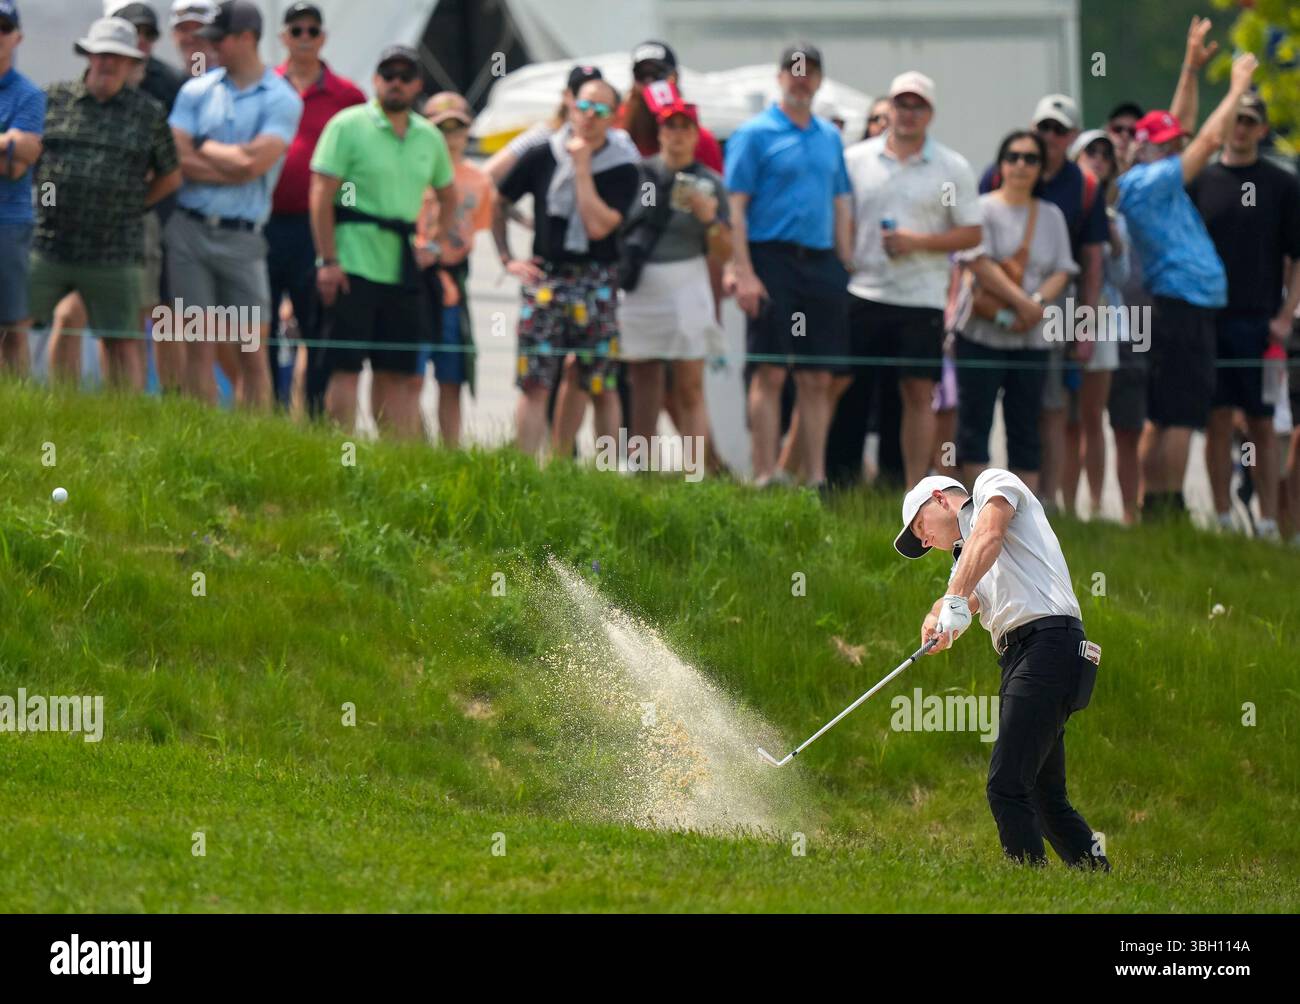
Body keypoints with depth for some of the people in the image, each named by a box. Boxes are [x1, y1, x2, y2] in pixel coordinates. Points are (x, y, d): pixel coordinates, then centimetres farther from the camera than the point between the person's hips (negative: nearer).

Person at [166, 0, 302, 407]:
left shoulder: (281, 100, 0)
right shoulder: (197, 91, 9)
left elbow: (255, 161, -13)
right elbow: (178, 160, -2)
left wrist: (205, 148, 0)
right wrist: (233, 163, -9)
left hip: (241, 236, -2)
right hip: (189, 230, 2)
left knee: (252, 353, -2)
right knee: (199, 345, 0)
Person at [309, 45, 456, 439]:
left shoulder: (429, 138, 14)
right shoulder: (348, 126, -3)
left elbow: (447, 195, 29)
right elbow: (321, 195, -7)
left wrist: (439, 242, 14)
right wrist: (328, 261, -13)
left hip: (404, 269, 5)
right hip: (354, 265, -5)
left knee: (397, 373, 5)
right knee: (346, 367, -6)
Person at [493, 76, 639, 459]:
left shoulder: (622, 169, -1)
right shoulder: (543, 157, 4)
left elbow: (598, 225, -14)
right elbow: (498, 203, 16)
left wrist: (582, 165, -10)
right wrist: (507, 259, 9)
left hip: (596, 286, 0)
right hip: (544, 279, 1)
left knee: (601, 387, 2)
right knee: (534, 384, -7)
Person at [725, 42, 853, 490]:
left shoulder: (829, 136, 16)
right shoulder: (755, 133, -1)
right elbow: (736, 206, -6)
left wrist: (846, 268, 12)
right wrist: (743, 271, -14)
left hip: (822, 263, 5)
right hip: (773, 256, -5)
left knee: (818, 379, 5)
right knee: (770, 373, -7)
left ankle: (817, 477, 9)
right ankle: (765, 479, -6)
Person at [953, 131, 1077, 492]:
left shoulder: (1051, 215, 13)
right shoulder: (984, 208, 1)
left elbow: (1061, 272, 7)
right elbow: (979, 262, -10)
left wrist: (1039, 303, -13)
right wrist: (1022, 302, -16)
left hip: (1032, 337, 3)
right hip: (982, 332, -3)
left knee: (1026, 427, 3)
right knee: (975, 420, -5)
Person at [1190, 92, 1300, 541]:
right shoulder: (1199, 181, 8)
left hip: (1262, 322, -1)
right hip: (1209, 317, 1)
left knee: (1262, 424, 1)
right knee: (1218, 420, 2)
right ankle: (1222, 518, 6)